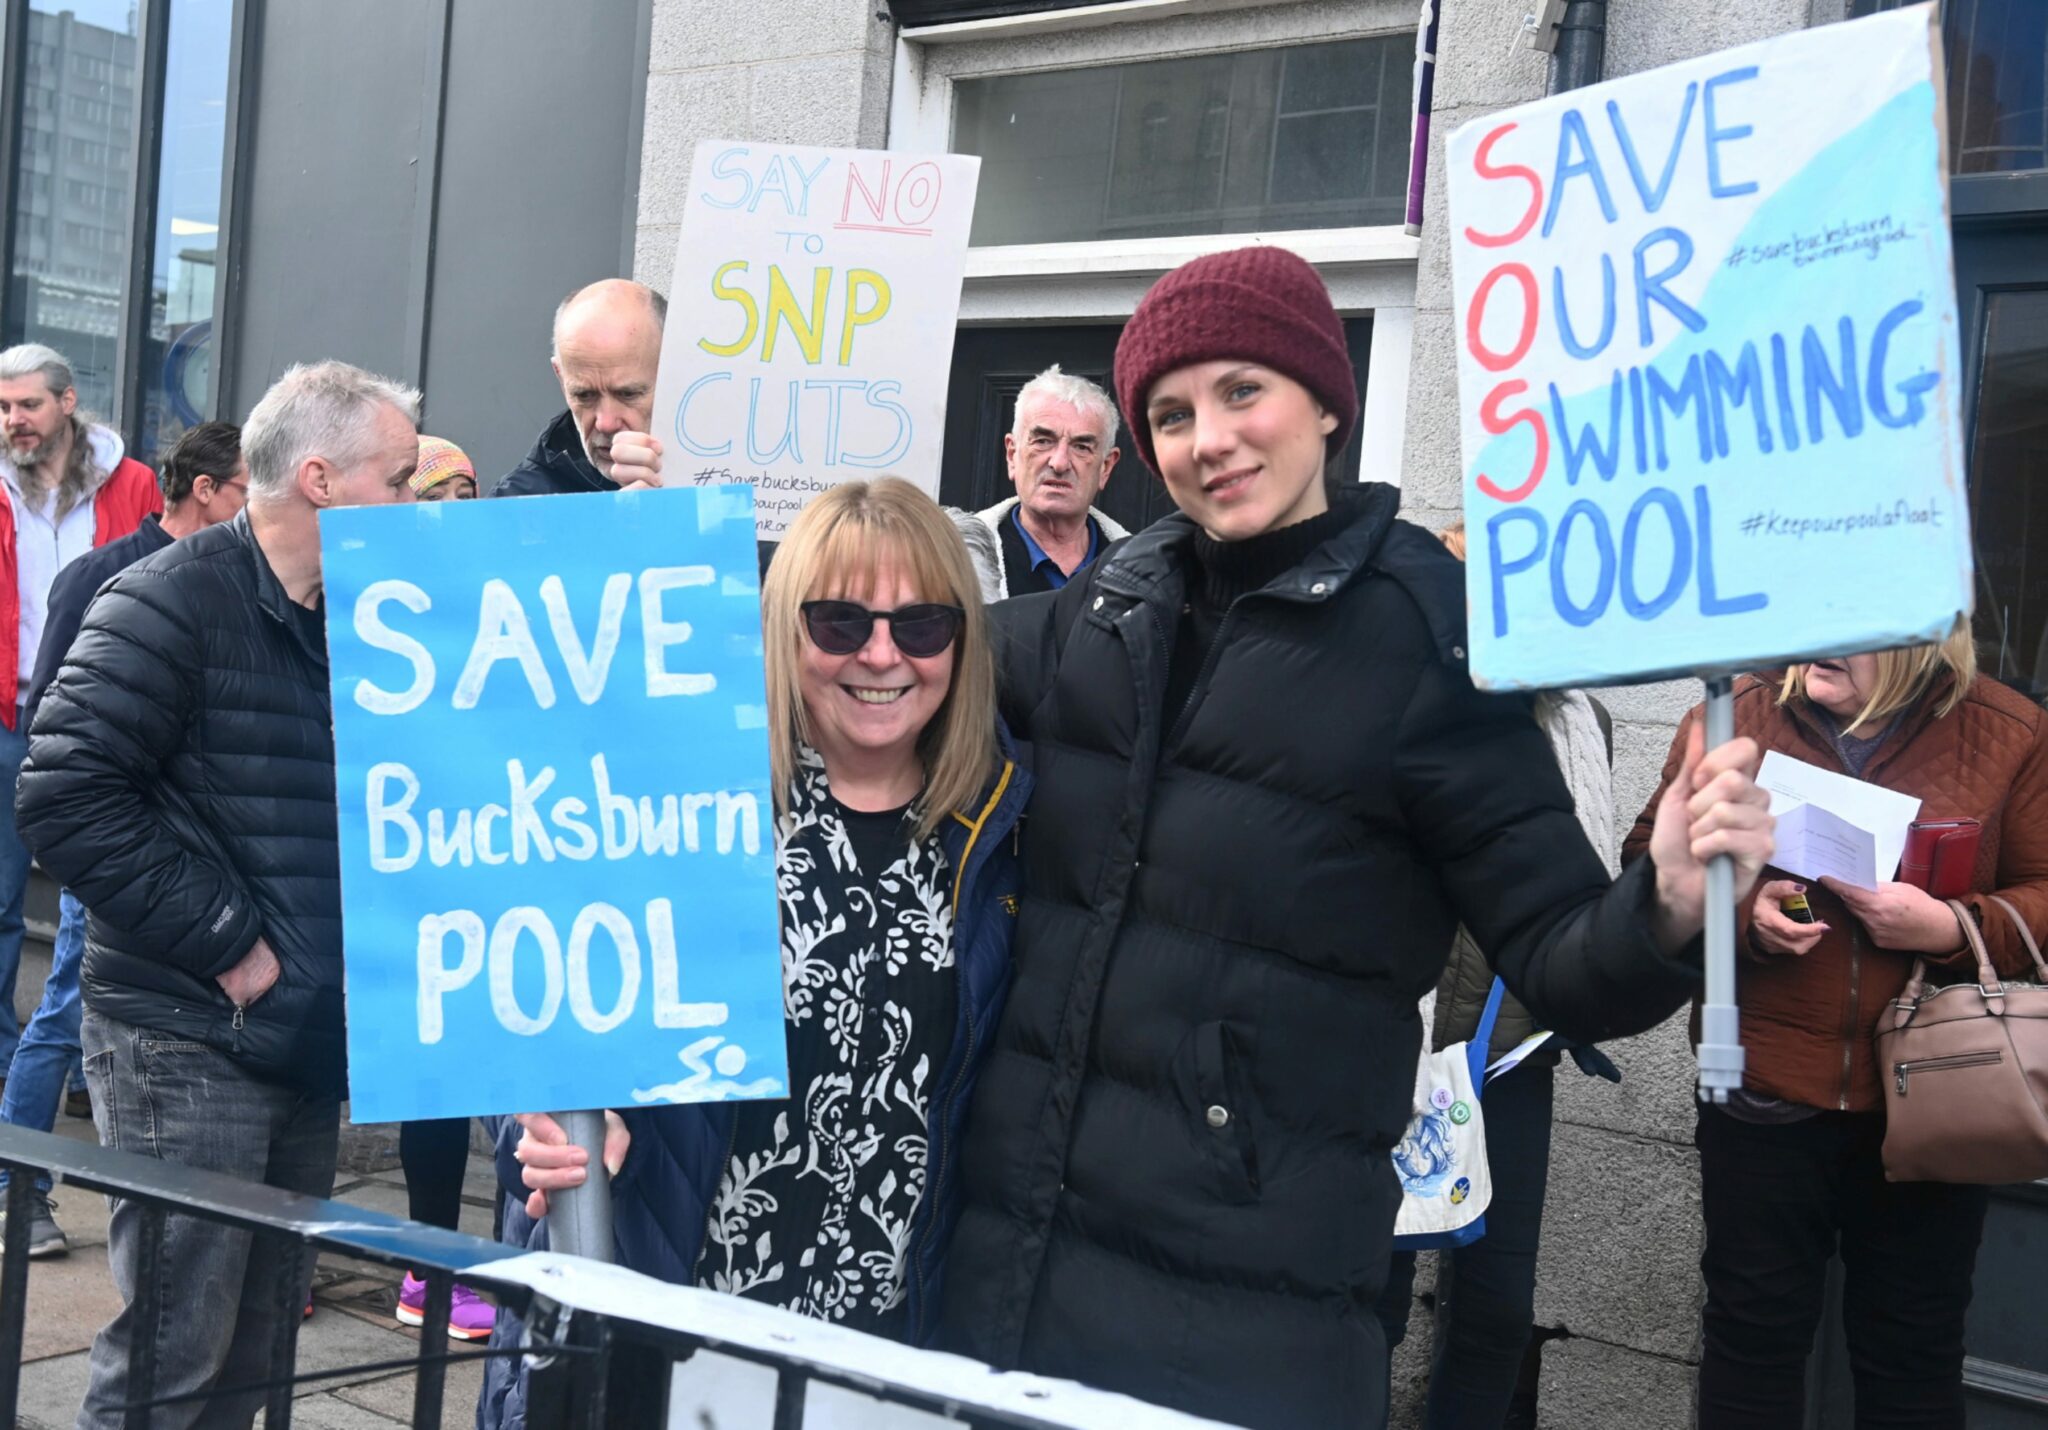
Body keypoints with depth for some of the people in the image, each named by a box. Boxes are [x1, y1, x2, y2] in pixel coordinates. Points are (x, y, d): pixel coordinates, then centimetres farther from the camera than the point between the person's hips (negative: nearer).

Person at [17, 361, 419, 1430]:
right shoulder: (173, 601, -11)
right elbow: (65, 797, -19)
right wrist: (225, 946, -18)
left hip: (309, 1045, 8)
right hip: (188, 1046, -7)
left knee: (260, 1339, 14)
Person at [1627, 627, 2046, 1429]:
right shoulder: (1730, 718, -2)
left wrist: (1951, 927, -20)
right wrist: (1739, 912, -18)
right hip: (1766, 1098, 0)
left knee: (1914, 1349, 12)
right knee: (1754, 1332, 12)